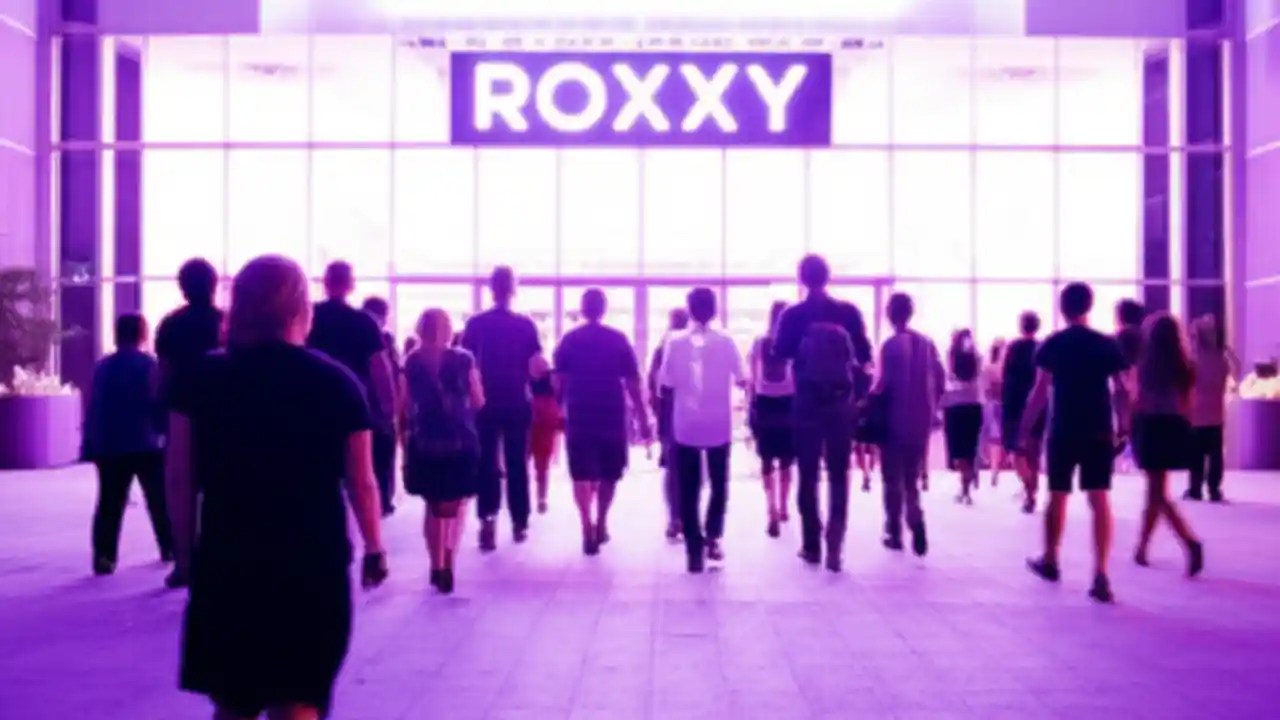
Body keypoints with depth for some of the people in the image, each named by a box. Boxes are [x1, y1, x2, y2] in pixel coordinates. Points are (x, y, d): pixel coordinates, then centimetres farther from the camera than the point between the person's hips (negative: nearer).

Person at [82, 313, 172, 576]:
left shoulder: (103, 366, 9)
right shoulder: (149, 364, -6)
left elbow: (93, 408, 9)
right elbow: (159, 404, -11)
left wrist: (91, 445, 11)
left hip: (108, 447, 3)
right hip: (145, 445, -3)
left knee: (109, 503, 4)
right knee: (159, 500, 11)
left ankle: (104, 556, -5)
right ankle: (169, 548, 18)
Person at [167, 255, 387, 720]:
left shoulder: (203, 379, 0)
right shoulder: (337, 382, -4)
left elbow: (181, 479, 0)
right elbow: (360, 482, -2)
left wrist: (187, 545, 10)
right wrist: (374, 548, 11)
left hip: (226, 560, 2)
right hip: (314, 563, -2)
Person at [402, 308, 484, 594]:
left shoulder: (411, 362, 1)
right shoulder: (463, 359, -3)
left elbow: (405, 406, 2)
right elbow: (478, 402, 1)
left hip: (423, 444, 2)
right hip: (460, 442, -2)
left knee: (434, 507, 17)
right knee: (454, 507, 10)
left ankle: (437, 567, 20)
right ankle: (446, 565, -8)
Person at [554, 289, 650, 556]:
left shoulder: (569, 340, 0)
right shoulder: (619, 339, -1)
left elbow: (559, 380, -2)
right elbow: (632, 383, -3)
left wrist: (561, 409, 10)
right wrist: (643, 418, 1)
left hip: (580, 417, 0)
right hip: (612, 417, 1)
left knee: (582, 475, 0)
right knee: (608, 474, 17)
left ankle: (588, 527, -18)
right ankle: (601, 526, 26)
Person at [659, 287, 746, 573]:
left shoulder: (675, 341, -6)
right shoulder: (726, 341, -5)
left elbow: (666, 382, -5)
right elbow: (742, 380, -2)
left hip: (685, 425, 0)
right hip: (719, 424, 0)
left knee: (689, 490, 6)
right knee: (719, 484, 16)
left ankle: (695, 550, 2)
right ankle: (712, 536, 1)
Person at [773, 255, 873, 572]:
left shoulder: (792, 316, -5)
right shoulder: (848, 312, -2)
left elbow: (781, 353, 1)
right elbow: (864, 355, 0)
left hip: (807, 401, -1)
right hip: (841, 401, 1)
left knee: (809, 475, 9)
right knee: (839, 475, 6)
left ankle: (812, 545, 12)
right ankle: (834, 545, -3)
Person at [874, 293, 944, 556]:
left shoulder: (891, 345, -12)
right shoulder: (927, 343, 5)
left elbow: (884, 384, -17)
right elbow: (940, 381, 5)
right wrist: (930, 407, 15)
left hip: (896, 419, -5)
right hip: (921, 420, 5)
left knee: (893, 479, 9)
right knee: (912, 478, 14)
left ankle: (895, 533, 13)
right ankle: (916, 522, -8)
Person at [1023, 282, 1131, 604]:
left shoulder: (1052, 345, -3)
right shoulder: (1108, 345, 3)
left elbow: (1040, 391, -8)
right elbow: (1123, 391, 0)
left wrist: (1025, 431, -4)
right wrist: (1124, 427, 10)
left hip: (1063, 432, -1)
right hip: (1100, 433, 1)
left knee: (1057, 496, 15)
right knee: (1100, 500, -1)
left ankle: (1050, 561, 32)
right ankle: (1101, 576, -8)